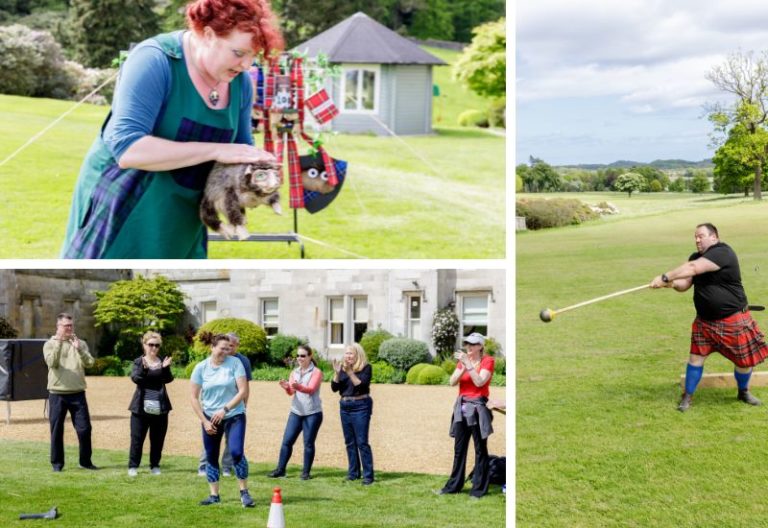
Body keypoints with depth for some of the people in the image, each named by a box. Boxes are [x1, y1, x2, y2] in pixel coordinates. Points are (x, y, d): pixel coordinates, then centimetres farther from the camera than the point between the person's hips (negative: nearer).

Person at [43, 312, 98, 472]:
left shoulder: (80, 344, 8)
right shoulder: (50, 344, 2)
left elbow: (89, 363, -6)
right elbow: (51, 363, -15)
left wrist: (79, 349, -21)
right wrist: (59, 343, -20)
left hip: (77, 393, 2)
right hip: (57, 394, -1)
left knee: (84, 428, -1)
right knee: (57, 429, 4)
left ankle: (85, 461, 11)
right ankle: (57, 462, 13)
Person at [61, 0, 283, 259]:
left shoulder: (239, 81, -2)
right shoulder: (156, 61, -21)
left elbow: (242, 148, 11)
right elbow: (127, 148, -31)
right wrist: (215, 150, -31)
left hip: (181, 227, 6)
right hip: (124, 212, -6)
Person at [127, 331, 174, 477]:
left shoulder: (163, 361, 7)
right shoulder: (138, 362, 4)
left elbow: (168, 379, -5)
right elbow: (135, 378, -12)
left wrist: (165, 368, -25)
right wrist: (144, 368, -31)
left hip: (160, 408, 2)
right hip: (141, 407, -1)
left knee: (158, 439, 6)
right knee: (137, 438, -1)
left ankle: (155, 466, 17)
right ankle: (133, 466, 7)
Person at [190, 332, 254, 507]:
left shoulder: (235, 363, -8)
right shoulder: (201, 368, -4)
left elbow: (243, 391, -11)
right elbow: (194, 398, 0)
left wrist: (225, 409, -19)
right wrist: (204, 421, -6)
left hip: (234, 416, -2)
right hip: (210, 418, 2)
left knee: (236, 452, -16)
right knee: (211, 456, 6)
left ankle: (244, 493, -3)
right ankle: (214, 495, 18)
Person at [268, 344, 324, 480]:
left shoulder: (316, 372, -5)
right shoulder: (295, 372, 11)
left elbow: (311, 389, -20)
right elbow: (291, 392, 2)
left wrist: (298, 386, -40)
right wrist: (286, 387, -22)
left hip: (312, 413, -5)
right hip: (296, 412, 5)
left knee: (308, 443, 0)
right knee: (287, 441, 3)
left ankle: (306, 472, 9)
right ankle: (280, 469, 10)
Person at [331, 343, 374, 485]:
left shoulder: (366, 368, -6)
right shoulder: (342, 368, 7)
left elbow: (362, 386, -18)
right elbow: (334, 388, 1)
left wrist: (350, 372, -23)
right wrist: (337, 373, -13)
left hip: (361, 406, -6)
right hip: (345, 407, 6)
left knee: (362, 442, -8)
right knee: (350, 442, 9)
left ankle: (368, 476, -6)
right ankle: (353, 473, 17)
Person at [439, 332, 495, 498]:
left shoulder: (487, 361, -4)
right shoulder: (463, 360, 12)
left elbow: (479, 382, -17)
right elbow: (452, 382, 1)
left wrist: (468, 364, -18)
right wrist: (463, 366, -12)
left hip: (477, 408, -6)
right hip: (462, 407, 6)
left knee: (480, 449, -1)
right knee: (459, 448, 10)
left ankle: (479, 488, 2)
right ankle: (454, 485, 17)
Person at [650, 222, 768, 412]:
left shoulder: (722, 252, -21)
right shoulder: (696, 257, 5)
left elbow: (693, 268, -31)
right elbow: (684, 285, 2)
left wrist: (664, 277, -31)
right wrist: (671, 283, -21)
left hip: (733, 320, -6)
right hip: (705, 320, 6)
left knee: (744, 359, 6)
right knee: (696, 357, 1)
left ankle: (743, 392, 31)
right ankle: (687, 397, 12)